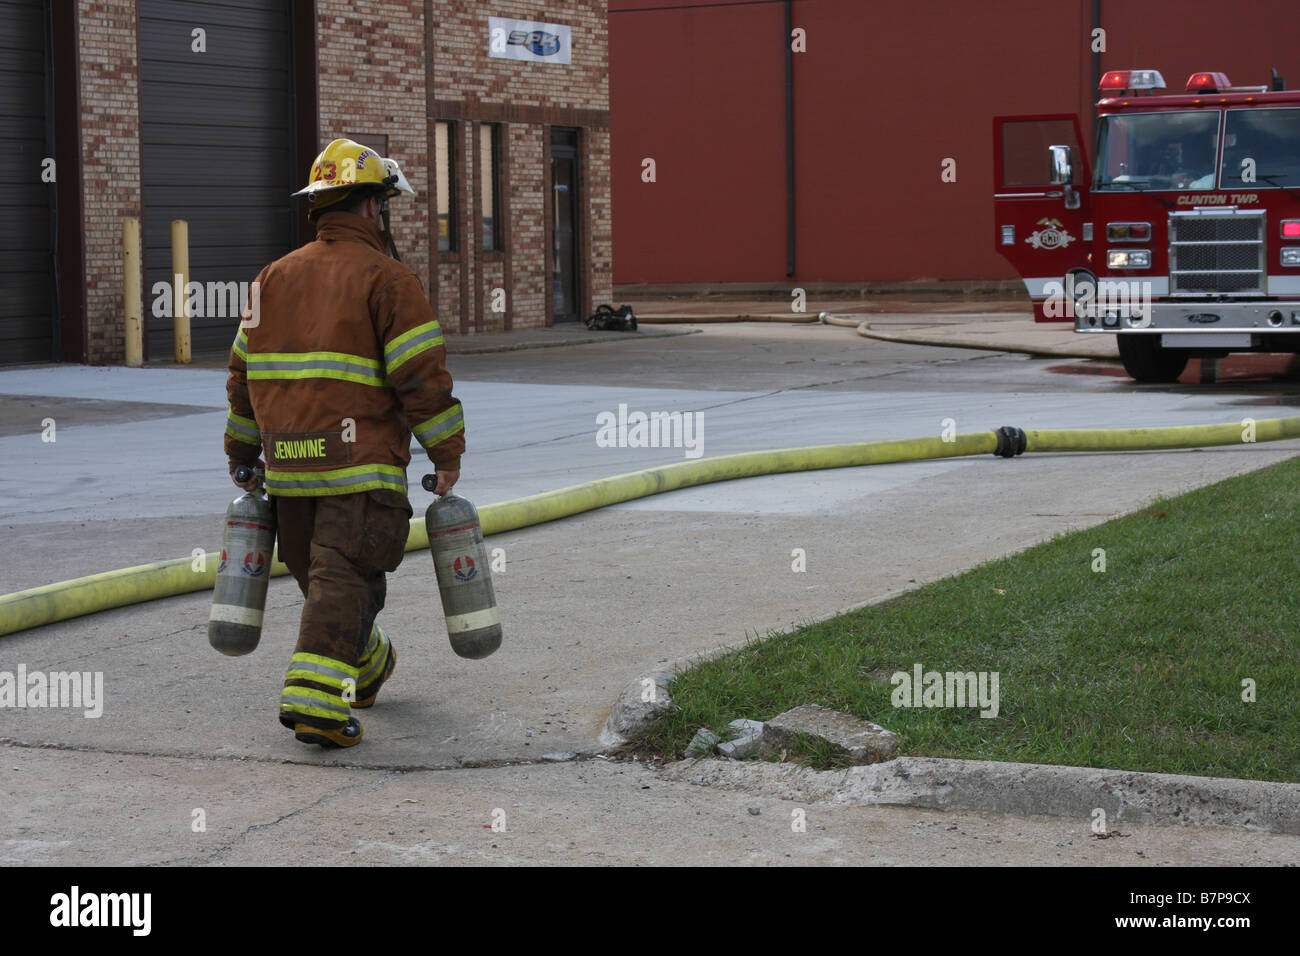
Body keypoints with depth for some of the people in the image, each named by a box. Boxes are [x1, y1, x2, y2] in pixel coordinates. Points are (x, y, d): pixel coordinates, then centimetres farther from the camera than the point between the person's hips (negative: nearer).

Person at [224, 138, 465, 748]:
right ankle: (315, 699, -18)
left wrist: (243, 457, 24)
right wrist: (447, 453, -4)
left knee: (319, 575, 20)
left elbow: (243, 376, 17)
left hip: (288, 468, 7)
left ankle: (365, 667, 39)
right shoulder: (386, 279, -6)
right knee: (345, 579, -8)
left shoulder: (274, 278, 14)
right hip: (360, 467, -7)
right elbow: (422, 376, -12)